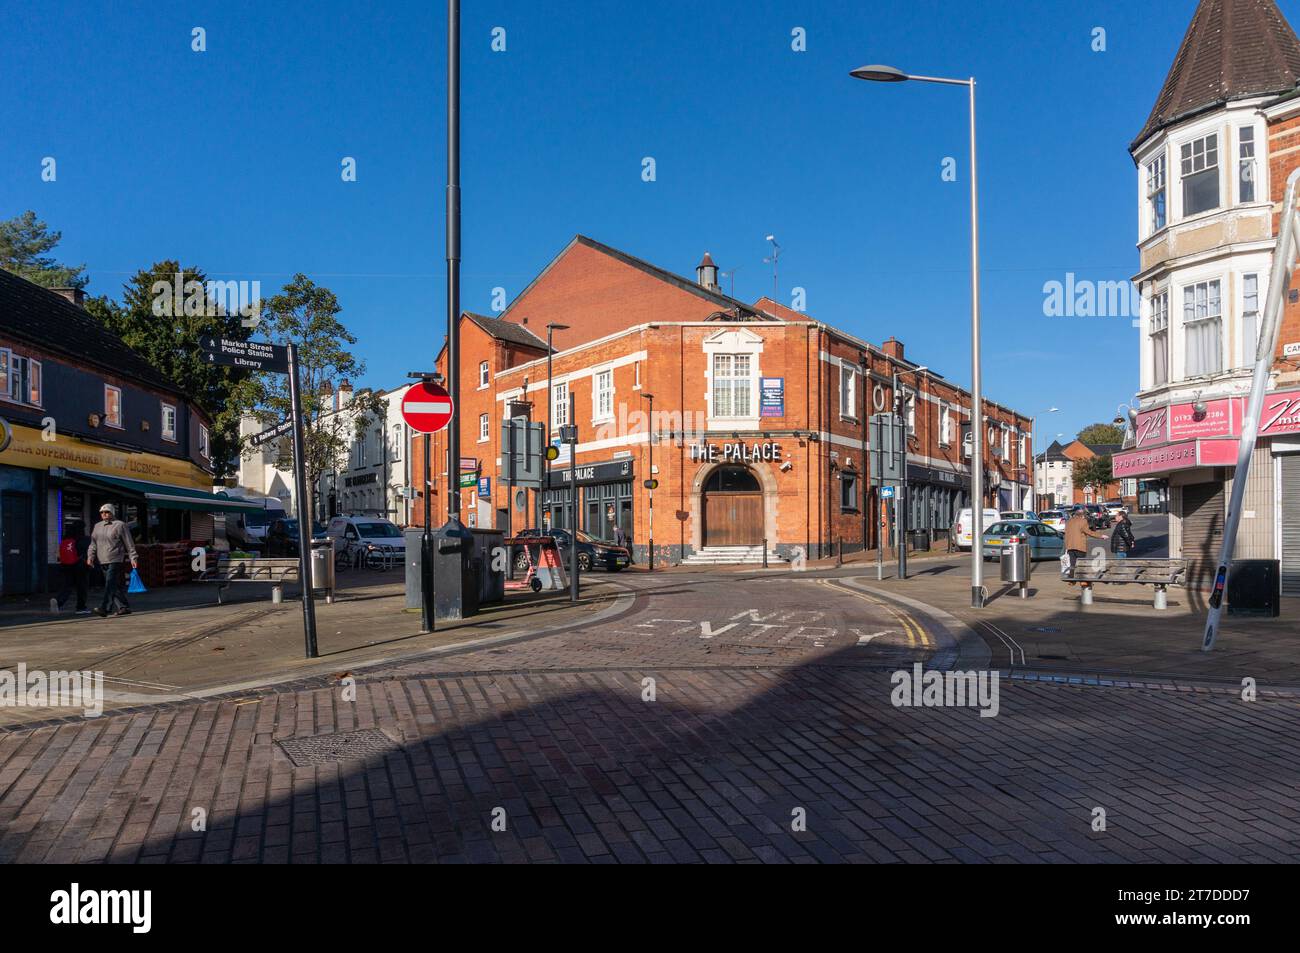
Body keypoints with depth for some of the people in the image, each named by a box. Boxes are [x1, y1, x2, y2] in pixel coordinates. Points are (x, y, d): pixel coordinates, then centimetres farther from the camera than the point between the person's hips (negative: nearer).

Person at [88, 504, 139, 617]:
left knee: (110, 584, -15)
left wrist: (133, 558, -7)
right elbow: (93, 543, 15)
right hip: (103, 561, 6)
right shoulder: (97, 526, 16)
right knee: (115, 586, 10)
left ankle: (104, 608, -21)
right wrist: (90, 556, 0)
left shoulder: (120, 525, -2)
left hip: (116, 561, -6)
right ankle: (124, 607, 17)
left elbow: (129, 544, -3)